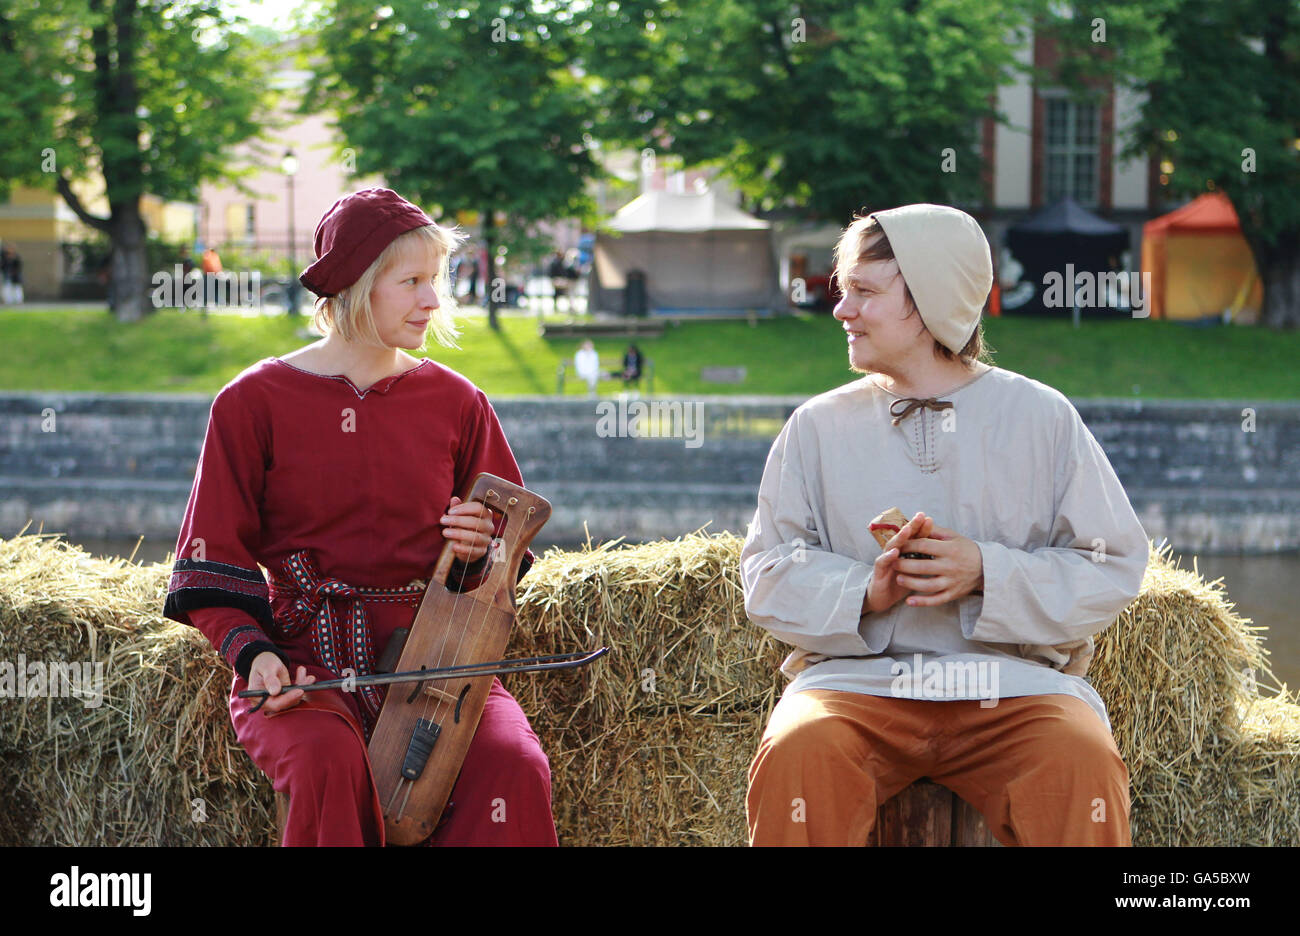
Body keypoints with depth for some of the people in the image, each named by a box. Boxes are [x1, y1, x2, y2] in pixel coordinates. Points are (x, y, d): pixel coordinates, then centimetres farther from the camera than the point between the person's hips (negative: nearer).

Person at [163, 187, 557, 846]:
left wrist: (481, 549, -3)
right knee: (330, 764, -36)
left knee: (514, 767, -29)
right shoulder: (254, 403, 2)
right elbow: (214, 562, 4)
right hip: (303, 665, -2)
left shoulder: (455, 402, 10)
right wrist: (252, 652, -14)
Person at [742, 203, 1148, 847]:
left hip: (1015, 679, -1)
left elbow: (1115, 569, 4)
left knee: (1082, 766, -33)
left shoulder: (1041, 417, 9)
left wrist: (986, 573, -11)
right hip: (857, 675, 1)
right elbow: (768, 575, 9)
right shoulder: (819, 425, 14)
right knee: (794, 757, -33)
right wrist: (865, 593, -11)